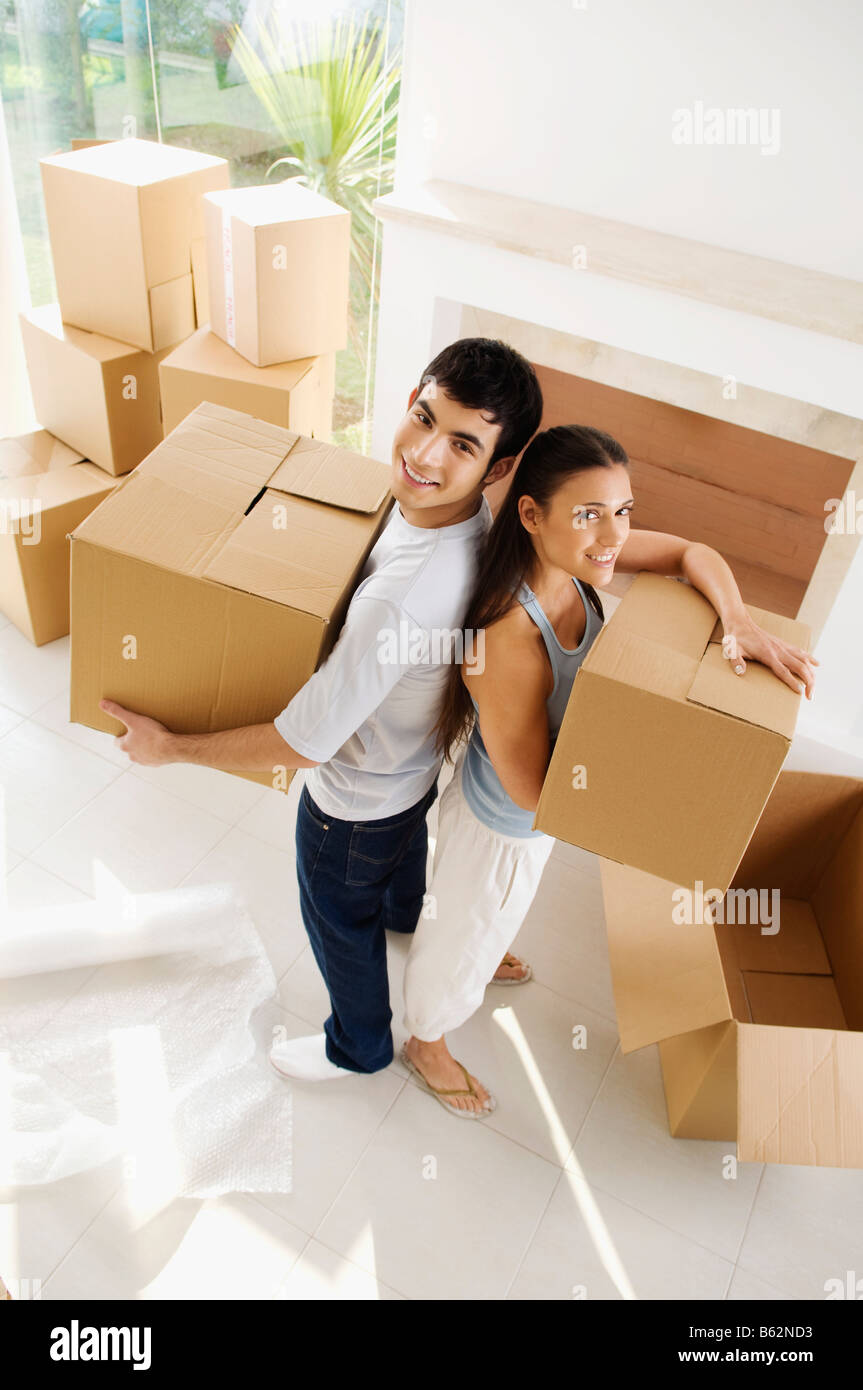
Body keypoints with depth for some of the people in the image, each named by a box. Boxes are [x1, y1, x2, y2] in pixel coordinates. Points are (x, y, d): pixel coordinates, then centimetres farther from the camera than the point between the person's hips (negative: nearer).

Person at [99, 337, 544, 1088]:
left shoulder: (398, 601, -47)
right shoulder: (473, 513, -20)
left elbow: (302, 743, -35)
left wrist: (168, 746, -22)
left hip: (356, 800, -8)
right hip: (421, 753, 8)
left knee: (341, 922, 23)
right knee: (405, 850, 40)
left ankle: (359, 1046, 54)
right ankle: (409, 914, 76)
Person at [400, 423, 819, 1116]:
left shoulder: (575, 553, -21)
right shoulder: (508, 642, -43)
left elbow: (693, 553, -6)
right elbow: (533, 789, -31)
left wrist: (741, 624, -24)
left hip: (536, 807, 7)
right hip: (502, 826, -7)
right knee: (461, 940, 24)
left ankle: (482, 960, 72)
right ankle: (427, 1044, 56)